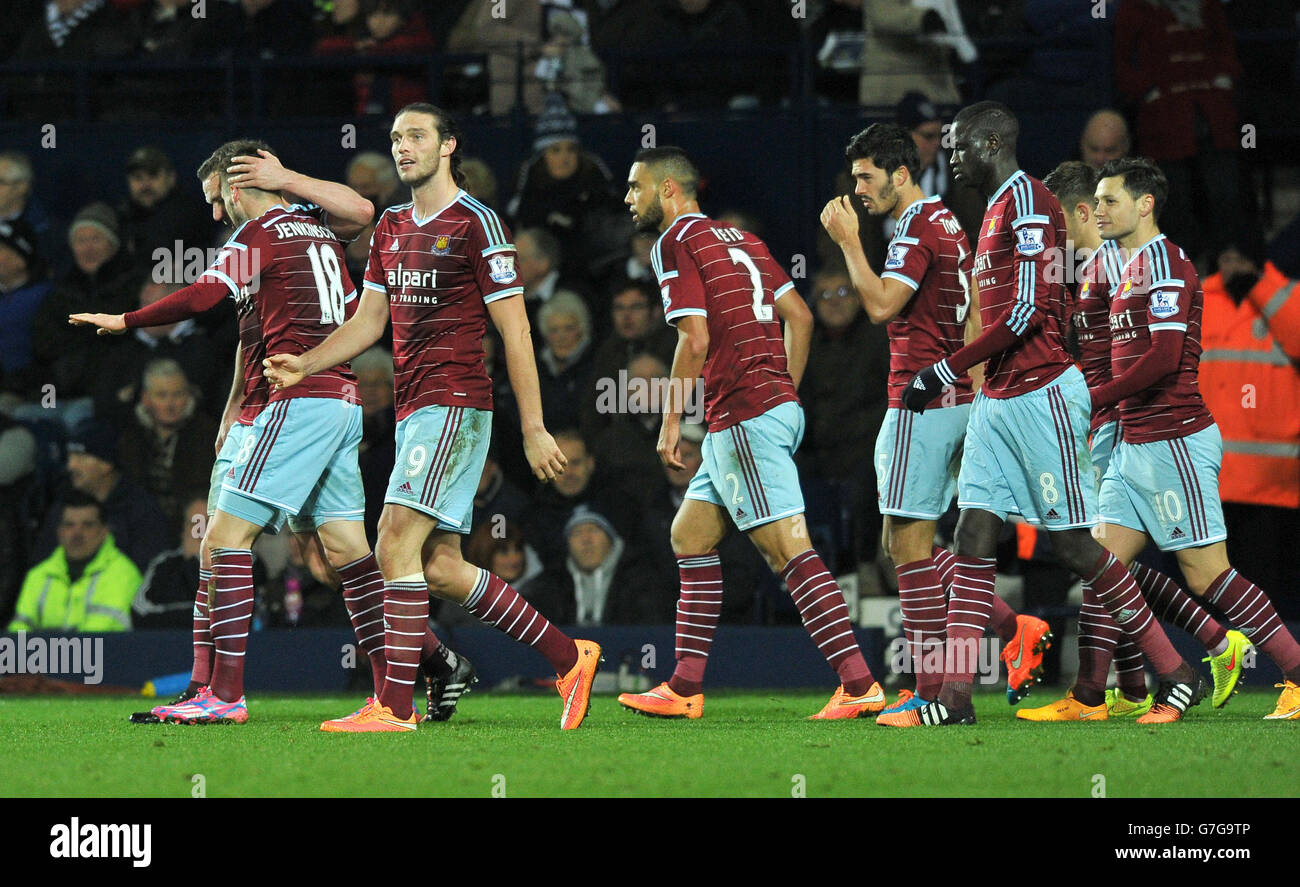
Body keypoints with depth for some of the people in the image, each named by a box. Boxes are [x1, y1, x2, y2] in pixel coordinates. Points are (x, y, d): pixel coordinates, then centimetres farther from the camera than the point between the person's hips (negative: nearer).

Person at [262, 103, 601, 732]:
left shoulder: (476, 224, -8)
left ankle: (394, 706, -15)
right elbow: (369, 321, 19)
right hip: (413, 410, 9)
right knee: (439, 567, 7)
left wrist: (533, 430, -11)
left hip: (455, 404, -9)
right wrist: (305, 364, 1)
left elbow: (514, 331, -9)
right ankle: (568, 657, 17)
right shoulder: (391, 229, 16)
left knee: (397, 546, -16)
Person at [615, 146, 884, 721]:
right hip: (777, 406, 10)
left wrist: (671, 421, -7)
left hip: (744, 417, -10)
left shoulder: (675, 243, -6)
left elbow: (695, 339, -15)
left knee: (788, 548, -12)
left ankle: (859, 684, -18)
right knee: (689, 535, 15)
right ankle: (685, 689, 15)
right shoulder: (739, 239, 19)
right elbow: (799, 315, 18)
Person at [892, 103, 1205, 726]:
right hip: (998, 398, 10)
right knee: (972, 539, 1)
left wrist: (944, 372, -17)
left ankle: (1176, 675, 4)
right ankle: (954, 698, -2)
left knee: (1072, 545, -5)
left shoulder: (1027, 201, -13)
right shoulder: (999, 207, 18)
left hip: (1041, 395, -10)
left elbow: (1028, 311, -20)